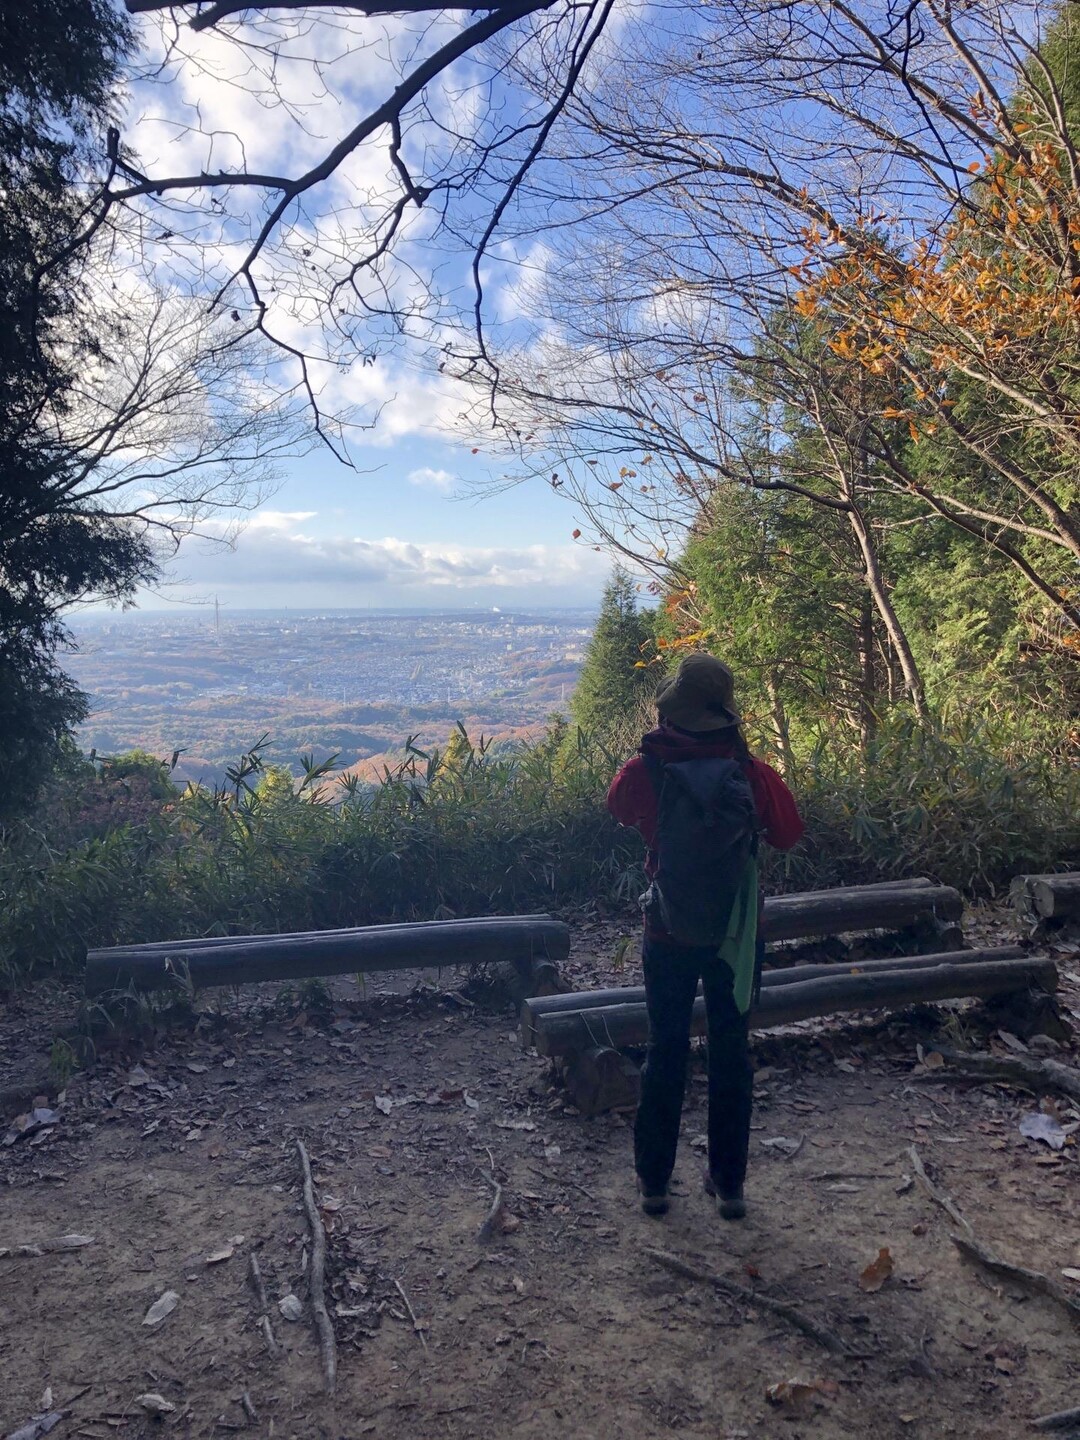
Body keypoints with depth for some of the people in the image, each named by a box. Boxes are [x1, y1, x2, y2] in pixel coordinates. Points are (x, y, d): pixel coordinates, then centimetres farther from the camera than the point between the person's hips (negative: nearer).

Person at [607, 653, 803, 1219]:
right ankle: (728, 1183, 26)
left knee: (665, 1052, 15)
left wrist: (659, 750, 6)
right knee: (731, 1054, 15)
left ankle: (654, 1180, 25)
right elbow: (788, 833, 1)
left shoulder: (644, 772, -16)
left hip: (669, 932, 0)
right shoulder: (752, 772, -16)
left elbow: (618, 806, 7)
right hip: (735, 932, 1)